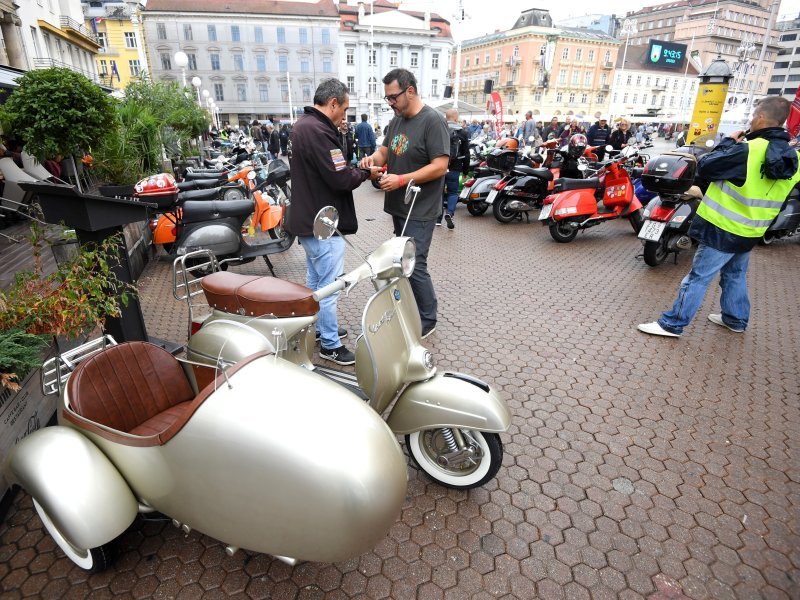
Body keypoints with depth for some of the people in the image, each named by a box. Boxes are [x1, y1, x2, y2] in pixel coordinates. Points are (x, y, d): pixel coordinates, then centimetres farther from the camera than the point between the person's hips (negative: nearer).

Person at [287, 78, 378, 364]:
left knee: (315, 280, 20)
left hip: (308, 219, 11)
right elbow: (340, 179, -24)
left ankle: (318, 328, 35)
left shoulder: (302, 125, 13)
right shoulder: (318, 130, -21)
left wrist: (353, 168, 5)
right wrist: (364, 172, -6)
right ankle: (330, 344, 10)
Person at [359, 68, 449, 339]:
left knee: (415, 266, -7)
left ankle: (427, 321, 8)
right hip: (398, 206, 9)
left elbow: (440, 166, -19)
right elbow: (385, 150, 19)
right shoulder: (397, 120, 13)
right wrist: (373, 158, -5)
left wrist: (401, 180, -24)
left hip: (420, 210, -8)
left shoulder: (432, 121, -13)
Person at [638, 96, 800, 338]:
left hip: (723, 229, -7)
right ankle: (736, 319, 37)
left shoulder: (748, 151, -22)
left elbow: (705, 167, -17)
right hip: (751, 232, 7)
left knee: (698, 277, -3)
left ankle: (672, 324, 2)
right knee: (735, 274, 24)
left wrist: (729, 142, -3)